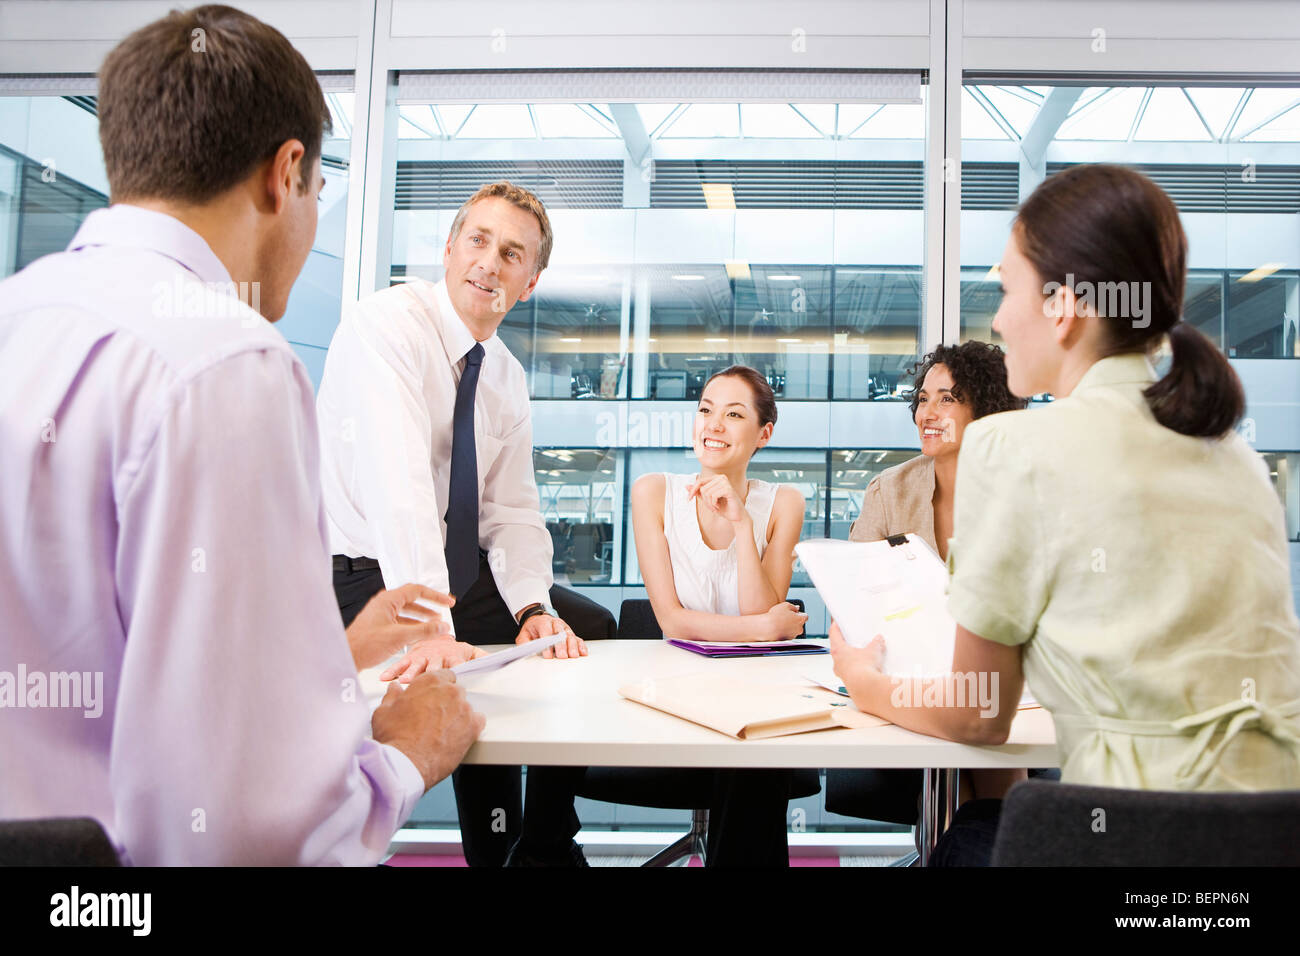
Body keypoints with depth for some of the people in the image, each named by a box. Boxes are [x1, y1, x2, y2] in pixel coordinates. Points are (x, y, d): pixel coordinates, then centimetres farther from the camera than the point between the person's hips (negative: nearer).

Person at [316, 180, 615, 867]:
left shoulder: (508, 378, 8)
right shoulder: (387, 324, -17)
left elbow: (513, 512, 4)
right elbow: (396, 482, -31)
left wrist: (534, 608, -15)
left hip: (463, 574, 8)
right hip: (368, 576, -7)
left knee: (589, 628, 5)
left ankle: (545, 848, 18)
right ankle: (497, 852, 1)